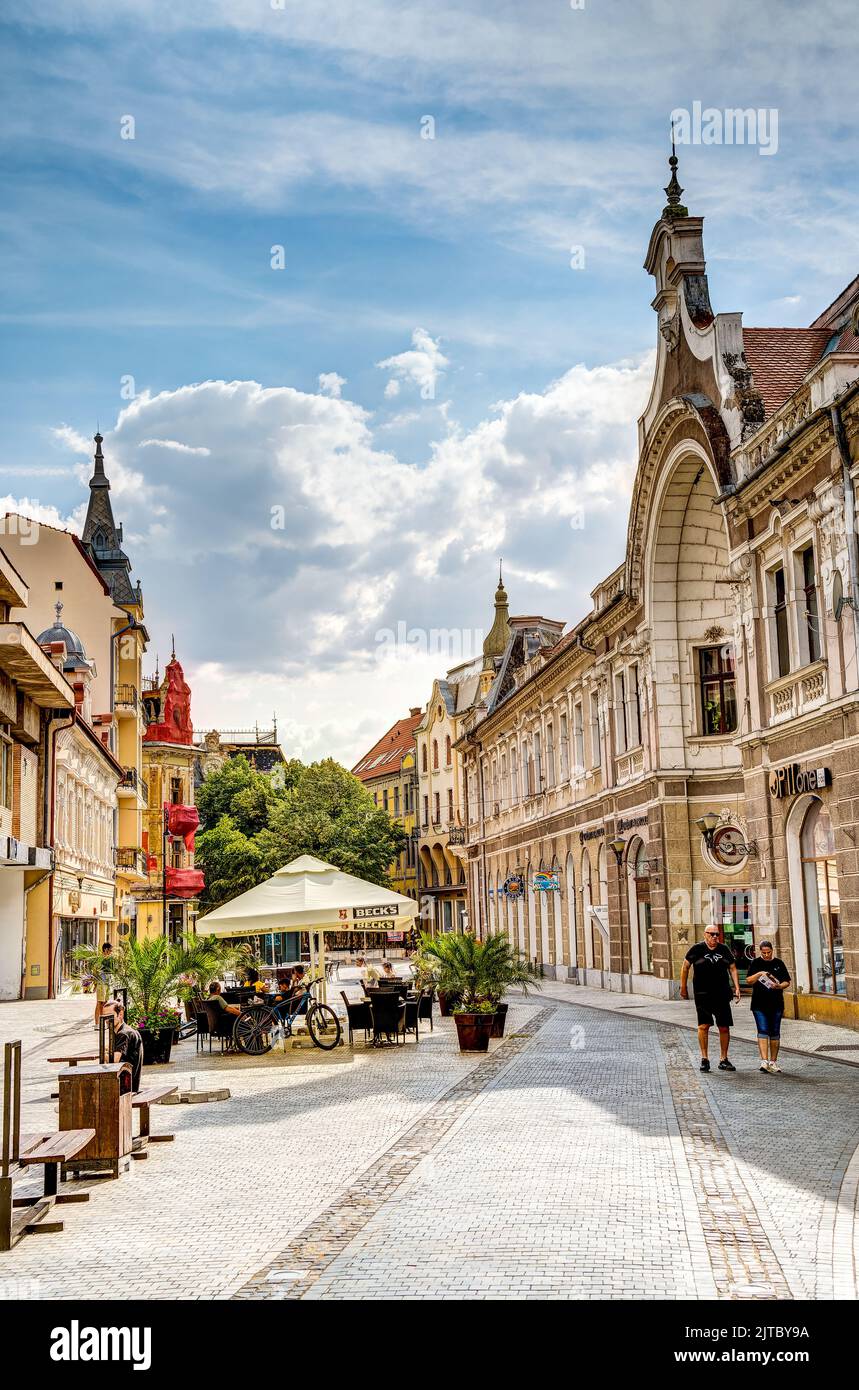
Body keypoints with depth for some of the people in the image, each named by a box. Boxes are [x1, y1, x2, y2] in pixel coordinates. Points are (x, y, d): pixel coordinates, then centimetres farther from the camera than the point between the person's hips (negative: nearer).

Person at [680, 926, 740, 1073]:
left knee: (724, 1028, 4)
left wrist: (737, 988, 4)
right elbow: (685, 967, 6)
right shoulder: (697, 949, -1)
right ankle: (704, 1058, 0)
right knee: (704, 1025, -10)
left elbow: (733, 968, 14)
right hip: (702, 995, -3)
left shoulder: (724, 949, 9)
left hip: (722, 995, 3)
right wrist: (683, 987, 6)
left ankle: (723, 1060, 15)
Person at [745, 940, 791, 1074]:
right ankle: (764, 1061, -17)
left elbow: (787, 981, 8)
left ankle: (773, 1061, 17)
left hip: (776, 1004, 2)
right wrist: (759, 974, -17)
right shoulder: (755, 963, 5)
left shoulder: (779, 964, 9)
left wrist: (779, 986, -13)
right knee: (763, 1031, -11)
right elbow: (748, 981, 0)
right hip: (759, 1004, -2)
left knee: (775, 1033, 7)